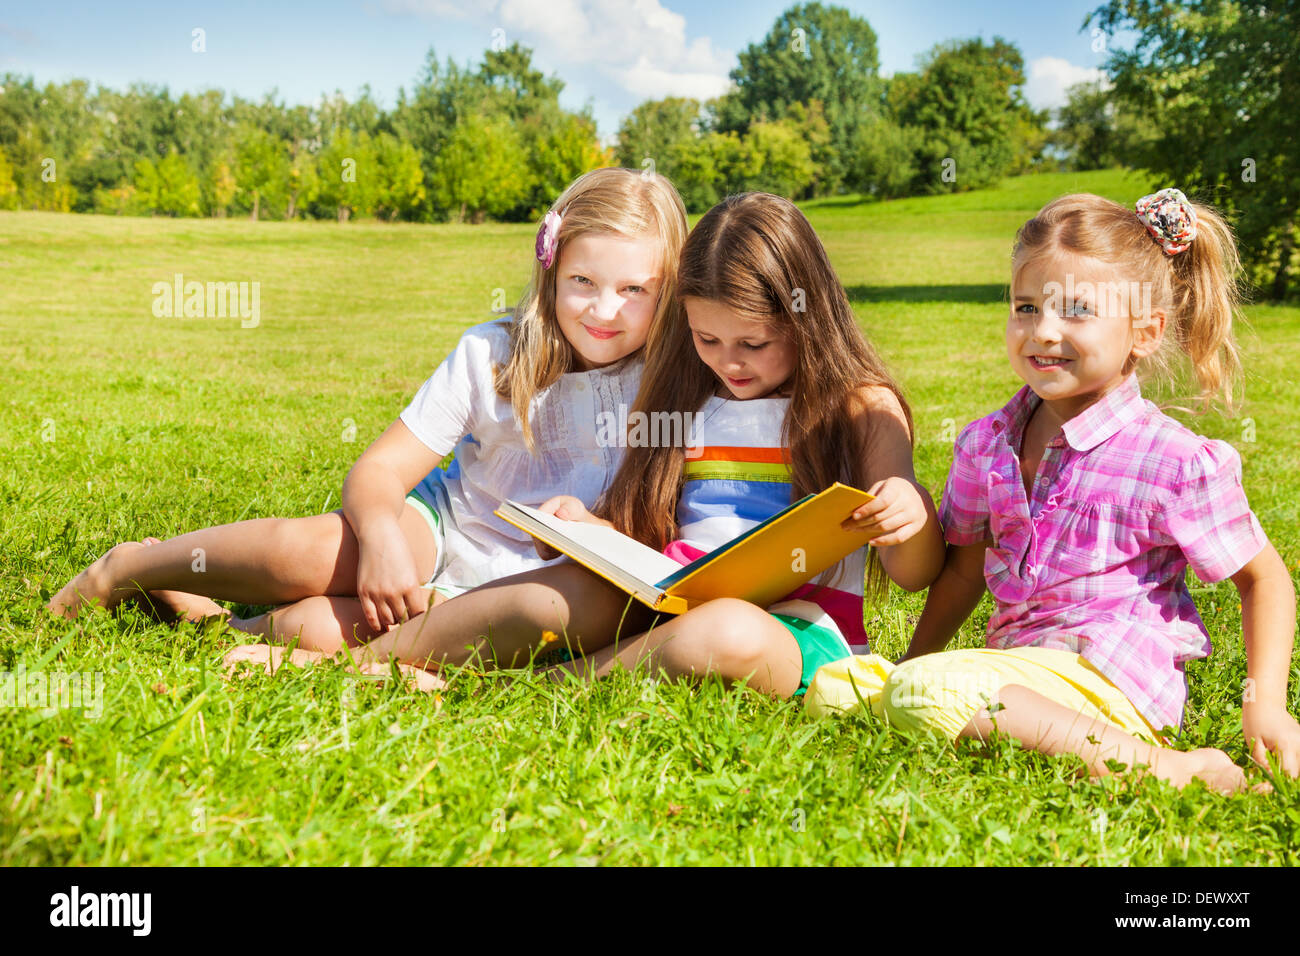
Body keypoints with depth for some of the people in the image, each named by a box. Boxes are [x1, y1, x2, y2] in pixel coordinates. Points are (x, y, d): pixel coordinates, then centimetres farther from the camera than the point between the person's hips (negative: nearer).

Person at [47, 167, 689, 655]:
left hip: (515, 584, -1)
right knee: (307, 551, -30)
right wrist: (381, 536, -31)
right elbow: (378, 471, -10)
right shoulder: (491, 354, -8)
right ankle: (125, 568, -4)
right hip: (437, 525, 1)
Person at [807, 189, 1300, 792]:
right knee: (832, 687, -5)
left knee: (919, 696, -32)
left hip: (1112, 680, -7)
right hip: (1021, 668, 7)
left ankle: (1153, 761, -25)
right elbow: (964, 567, 22)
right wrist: (914, 662, 18)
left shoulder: (1173, 461, -8)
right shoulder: (985, 445, 9)